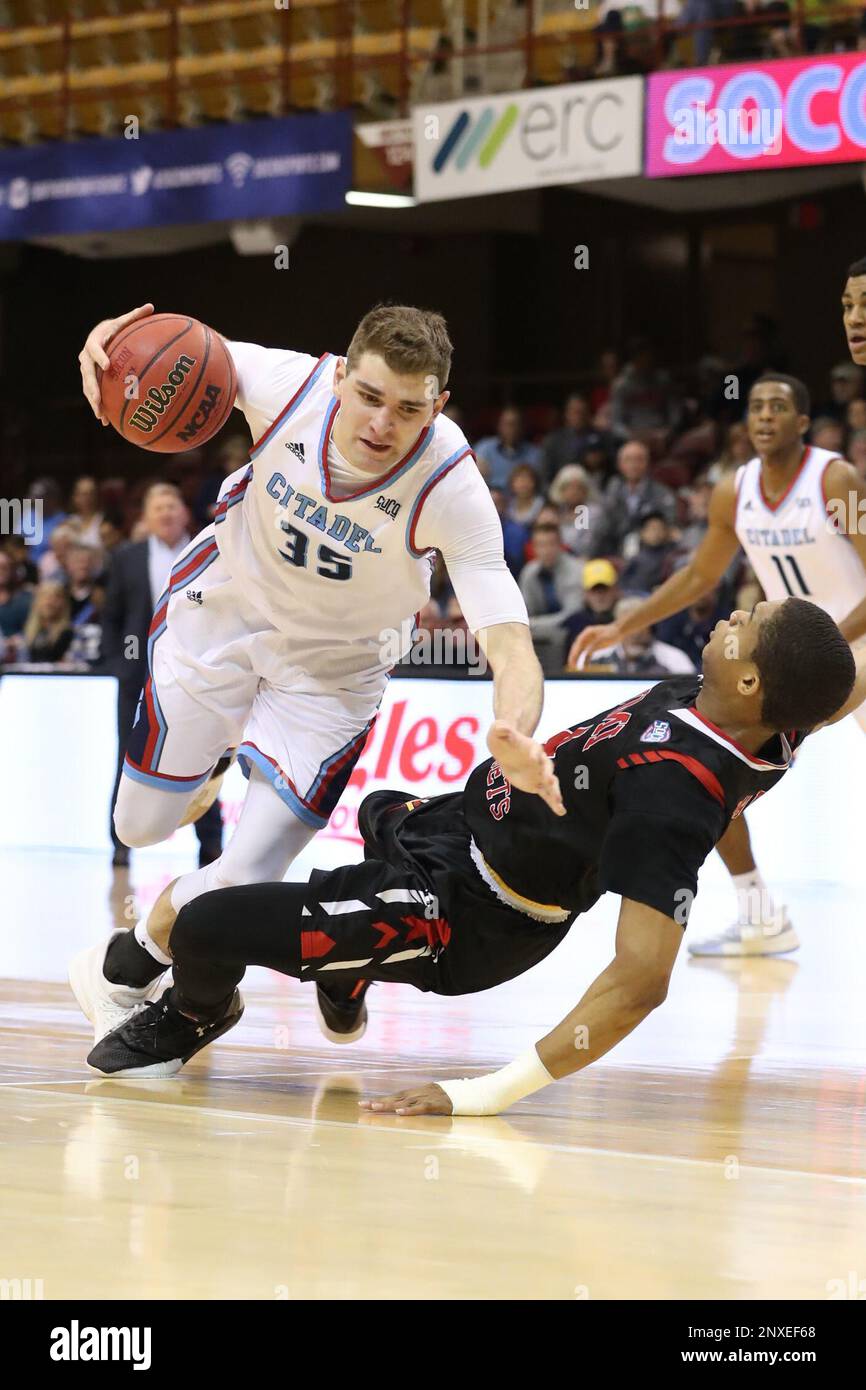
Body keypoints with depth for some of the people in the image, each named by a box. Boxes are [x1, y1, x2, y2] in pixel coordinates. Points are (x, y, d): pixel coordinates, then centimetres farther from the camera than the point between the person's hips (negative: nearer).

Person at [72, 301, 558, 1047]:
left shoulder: (452, 488, -34)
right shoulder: (289, 383, -28)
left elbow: (509, 646, -37)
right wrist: (108, 340, -36)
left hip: (333, 669, -2)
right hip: (226, 614, 2)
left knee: (240, 883, -9)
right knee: (142, 826, 12)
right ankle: (212, 772, 49)